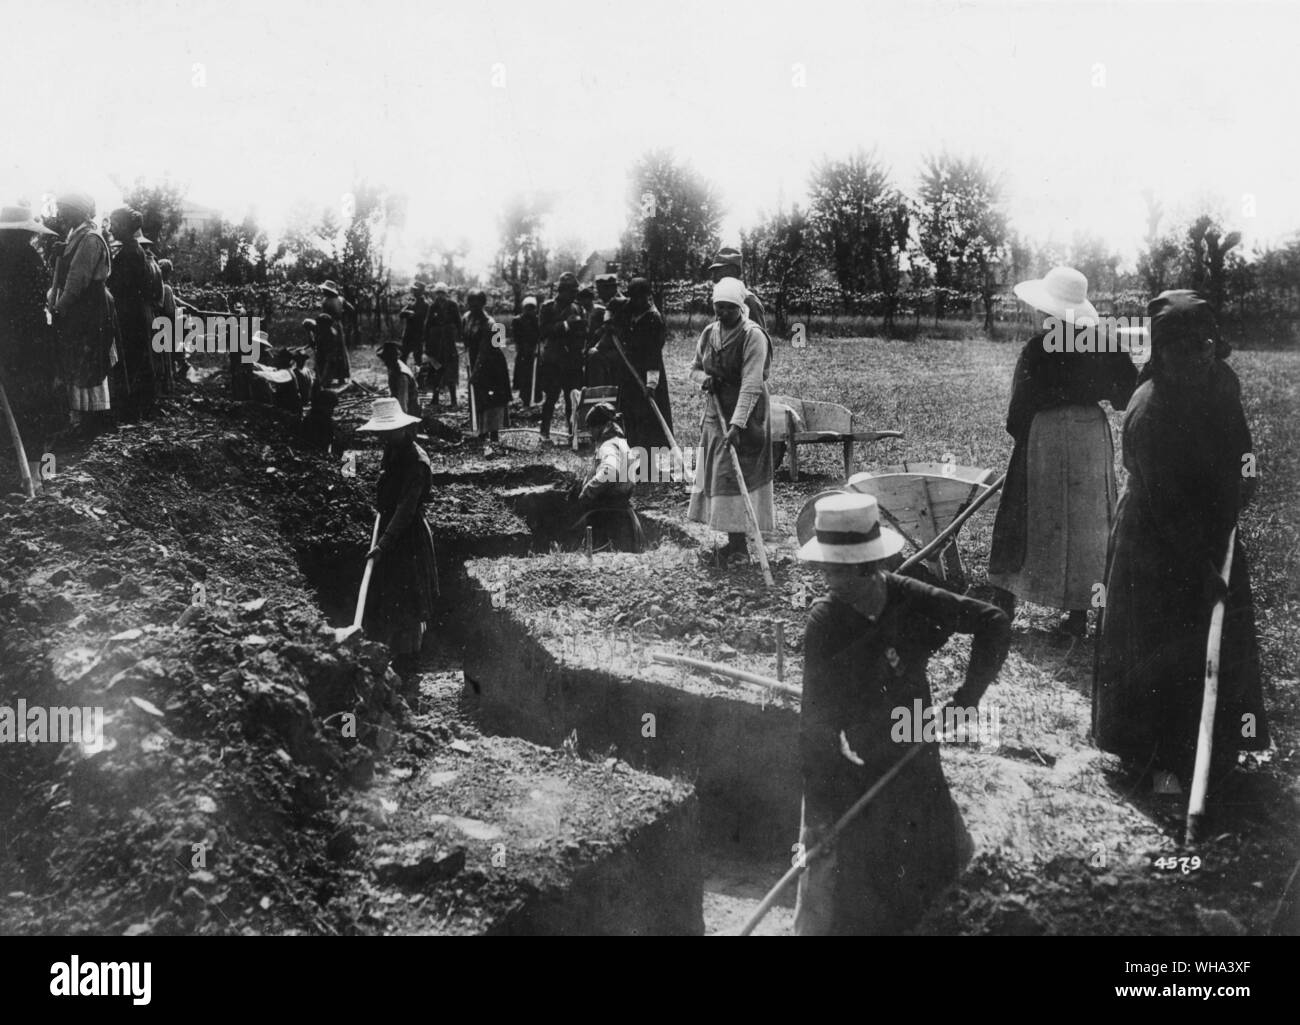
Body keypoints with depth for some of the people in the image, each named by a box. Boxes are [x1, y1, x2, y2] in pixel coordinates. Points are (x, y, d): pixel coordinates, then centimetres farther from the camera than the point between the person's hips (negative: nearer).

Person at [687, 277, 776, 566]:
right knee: (715, 473, 8)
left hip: (744, 413, -7)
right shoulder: (709, 333, 5)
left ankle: (736, 543, -2)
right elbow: (694, 367, 19)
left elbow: (751, 383, -25)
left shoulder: (753, 336, -17)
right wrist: (704, 378, -6)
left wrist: (737, 425, -33)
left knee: (734, 475, -9)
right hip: (714, 412, 7)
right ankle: (733, 540, 15)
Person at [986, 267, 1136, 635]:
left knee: (1028, 520, 6)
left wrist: (1017, 432, 11)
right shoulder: (1103, 345, 0)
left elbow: (1020, 404, -7)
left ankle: (1004, 608, 9)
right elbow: (1126, 394, 5)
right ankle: (1079, 614, 15)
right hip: (1093, 436, 4)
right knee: (1085, 523, 11)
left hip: (1045, 436, -4)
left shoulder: (1038, 348, -12)